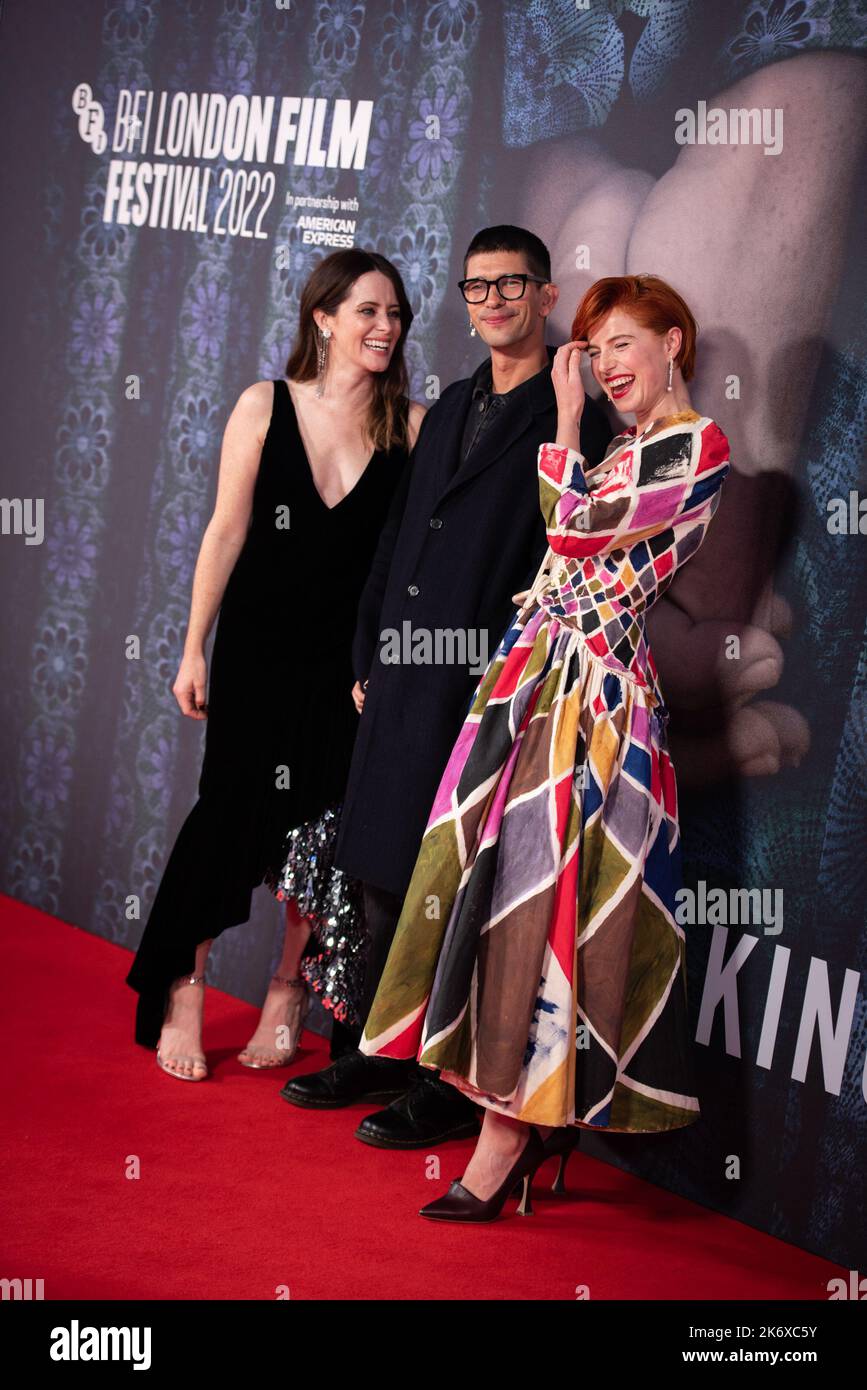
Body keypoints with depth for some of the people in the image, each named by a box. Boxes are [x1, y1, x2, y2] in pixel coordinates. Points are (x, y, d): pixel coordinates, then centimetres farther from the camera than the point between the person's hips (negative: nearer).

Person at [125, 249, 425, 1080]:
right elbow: (227, 532, -1)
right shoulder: (265, 407, -2)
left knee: (324, 824, 4)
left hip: (353, 654, 1)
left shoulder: (409, 425, 0)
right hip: (258, 645, -1)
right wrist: (194, 650, -2)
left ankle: (289, 992, 20)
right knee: (231, 808, -1)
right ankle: (183, 992, 11)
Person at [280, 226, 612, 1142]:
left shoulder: (570, 422, -7)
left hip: (485, 689, -8)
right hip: (404, 685, 8)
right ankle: (385, 1054, 27)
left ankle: (459, 1085, 12)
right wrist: (369, 658, 15)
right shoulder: (450, 408, 17)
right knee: (384, 874, 14)